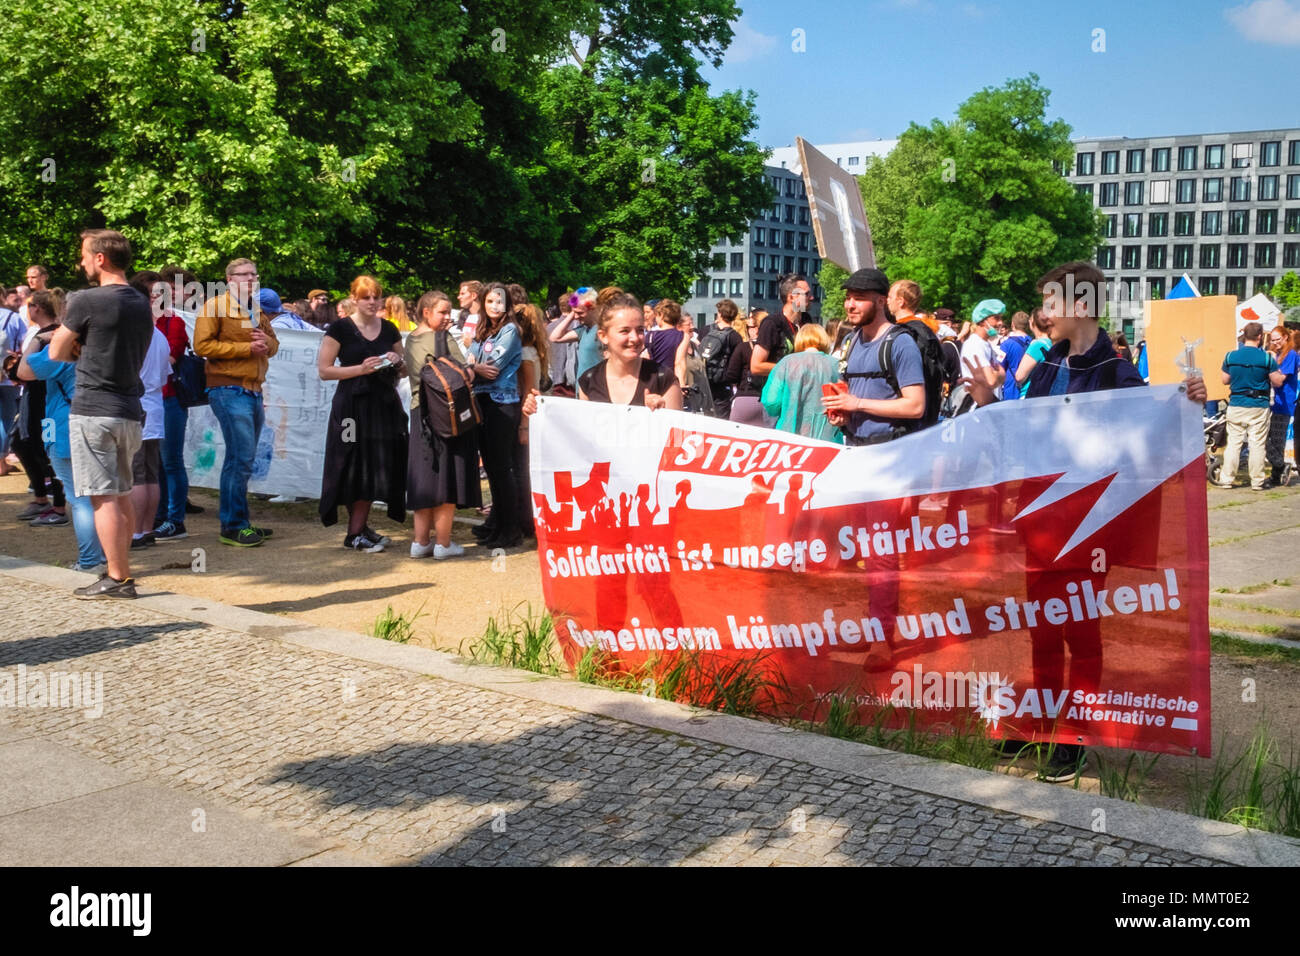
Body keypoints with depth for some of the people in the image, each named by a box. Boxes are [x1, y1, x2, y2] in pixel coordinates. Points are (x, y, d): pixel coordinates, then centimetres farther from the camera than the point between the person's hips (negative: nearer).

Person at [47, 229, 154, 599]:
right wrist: (85, 348, 9)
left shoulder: (87, 301, -11)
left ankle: (117, 579, -3)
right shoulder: (142, 304, 11)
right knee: (121, 495, 14)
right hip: (130, 409, 7)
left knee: (103, 497, -4)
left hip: (93, 410, -7)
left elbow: (57, 353, -1)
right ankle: (119, 570, 21)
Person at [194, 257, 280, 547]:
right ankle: (234, 526, -6)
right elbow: (202, 345, -13)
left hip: (253, 391, 9)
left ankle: (233, 522, 22)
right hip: (229, 390, -9)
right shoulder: (215, 306, -5)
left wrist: (266, 342, 0)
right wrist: (247, 348, -14)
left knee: (239, 459, 14)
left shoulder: (256, 310, 20)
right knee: (242, 458, -13)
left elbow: (274, 343, 25)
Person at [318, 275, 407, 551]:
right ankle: (354, 534, 4)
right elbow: (324, 370, -7)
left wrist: (397, 362, -1)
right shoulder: (340, 328, -2)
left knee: (375, 470, 4)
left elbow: (404, 369, 22)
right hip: (353, 405, -4)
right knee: (357, 470, -4)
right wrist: (361, 368, -16)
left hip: (384, 404, 5)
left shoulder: (389, 329, 12)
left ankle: (360, 529, 15)